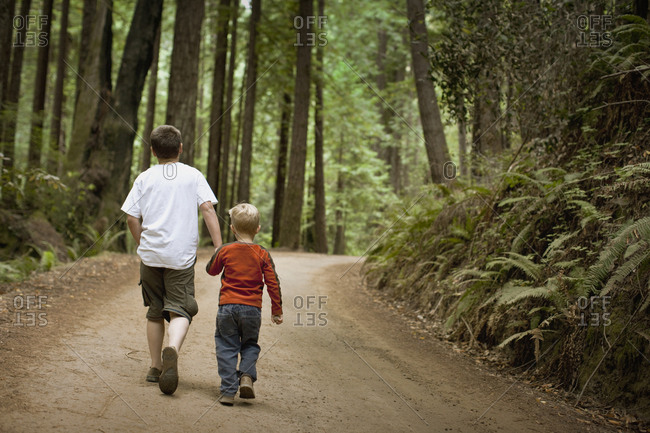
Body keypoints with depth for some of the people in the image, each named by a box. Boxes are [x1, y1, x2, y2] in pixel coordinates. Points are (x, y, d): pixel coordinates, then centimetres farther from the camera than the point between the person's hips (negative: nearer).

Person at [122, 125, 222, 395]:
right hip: (181, 256, -2)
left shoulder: (145, 178, 7)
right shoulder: (193, 175, 4)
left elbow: (132, 218, 4)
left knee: (155, 312, 15)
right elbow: (208, 210, -6)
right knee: (180, 311, -2)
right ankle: (172, 350, -32)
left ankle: (155, 367, 20)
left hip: (150, 254, 2)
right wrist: (219, 248, -7)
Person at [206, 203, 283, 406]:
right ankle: (247, 376, -5)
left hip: (227, 307, -1)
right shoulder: (262, 255, -2)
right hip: (252, 309, 1)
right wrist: (277, 310, 8)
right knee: (250, 345, 19)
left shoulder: (225, 251, -3)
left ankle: (228, 391, 0)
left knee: (227, 347, 6)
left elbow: (211, 270, 15)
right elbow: (273, 284, -1)